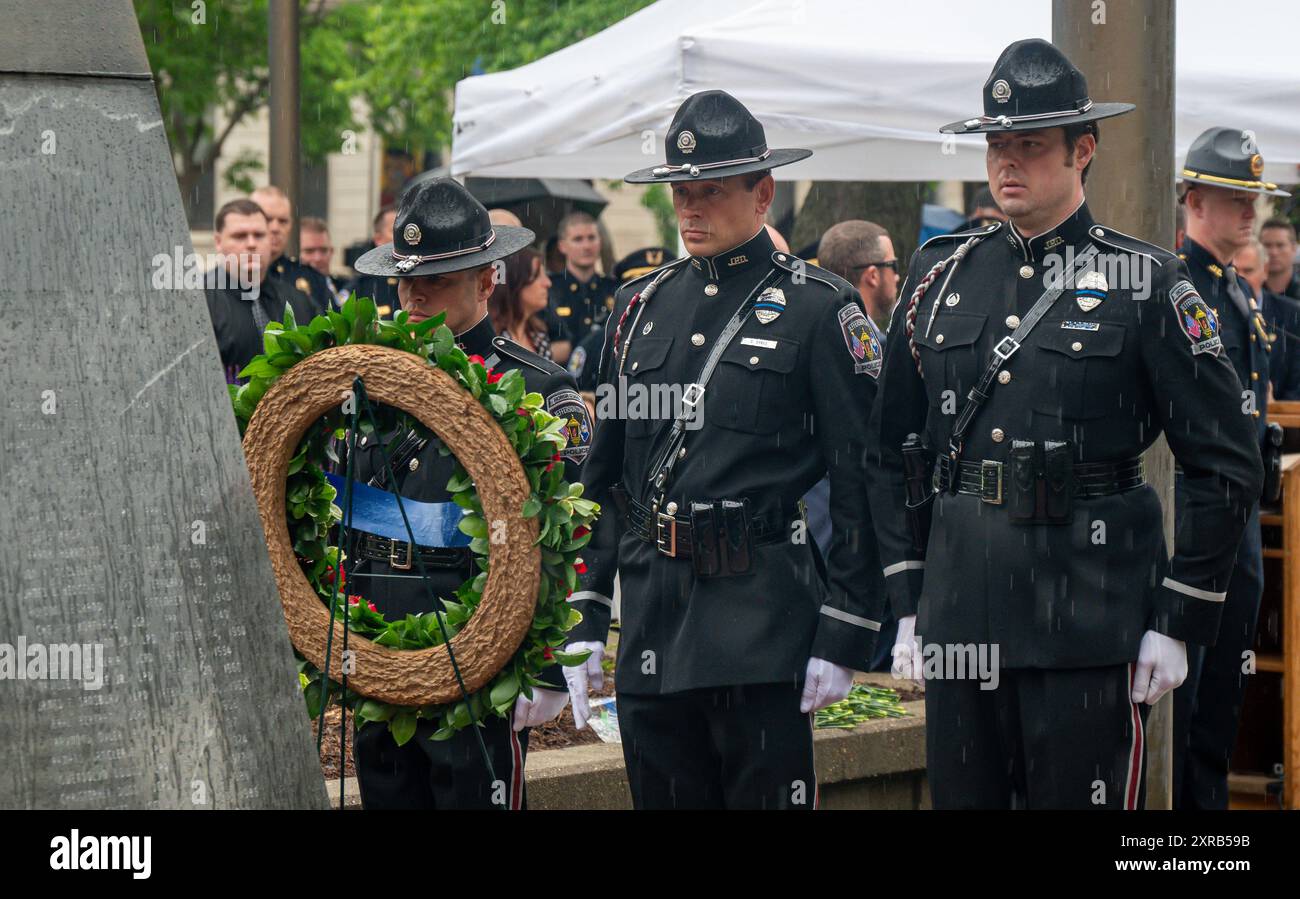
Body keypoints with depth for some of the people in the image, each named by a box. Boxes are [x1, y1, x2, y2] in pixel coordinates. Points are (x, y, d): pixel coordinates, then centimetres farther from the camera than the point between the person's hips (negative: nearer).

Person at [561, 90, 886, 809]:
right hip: (650, 628, 5)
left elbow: (859, 481, -5)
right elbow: (603, 477, 17)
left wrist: (843, 635, -10)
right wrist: (584, 621, 10)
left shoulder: (820, 310, -2)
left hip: (763, 624, -5)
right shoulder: (640, 307, 14)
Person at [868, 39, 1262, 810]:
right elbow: (893, 454, 17)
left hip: (1092, 623, -4)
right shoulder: (941, 276, 11)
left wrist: (1177, 623, -5)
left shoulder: (1146, 283, -2)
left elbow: (1228, 467, -2)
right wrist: (908, 603, 11)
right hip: (961, 623, 4)